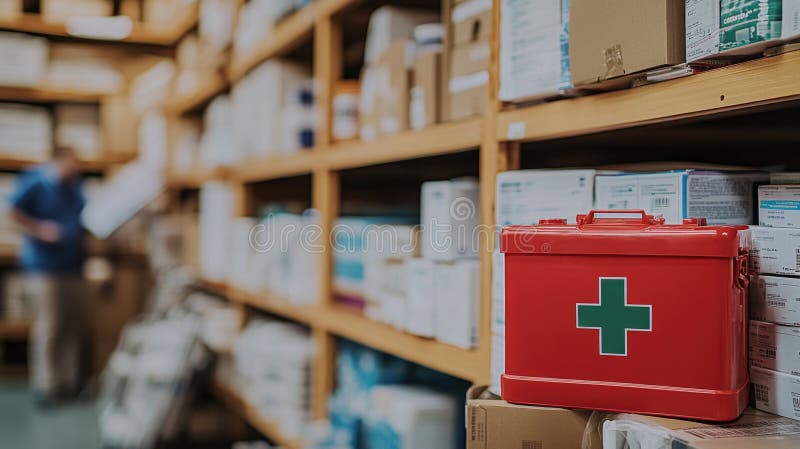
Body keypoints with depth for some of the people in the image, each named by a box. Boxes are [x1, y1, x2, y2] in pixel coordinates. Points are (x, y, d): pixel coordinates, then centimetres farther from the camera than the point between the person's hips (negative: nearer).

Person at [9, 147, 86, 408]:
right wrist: (39, 230, -18)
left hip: (72, 266, 7)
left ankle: (70, 382, 20)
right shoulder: (36, 183, -9)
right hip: (44, 267, -7)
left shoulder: (75, 186, 11)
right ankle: (46, 386, 3)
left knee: (73, 326, 10)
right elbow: (14, 212, -10)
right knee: (48, 327, -6)